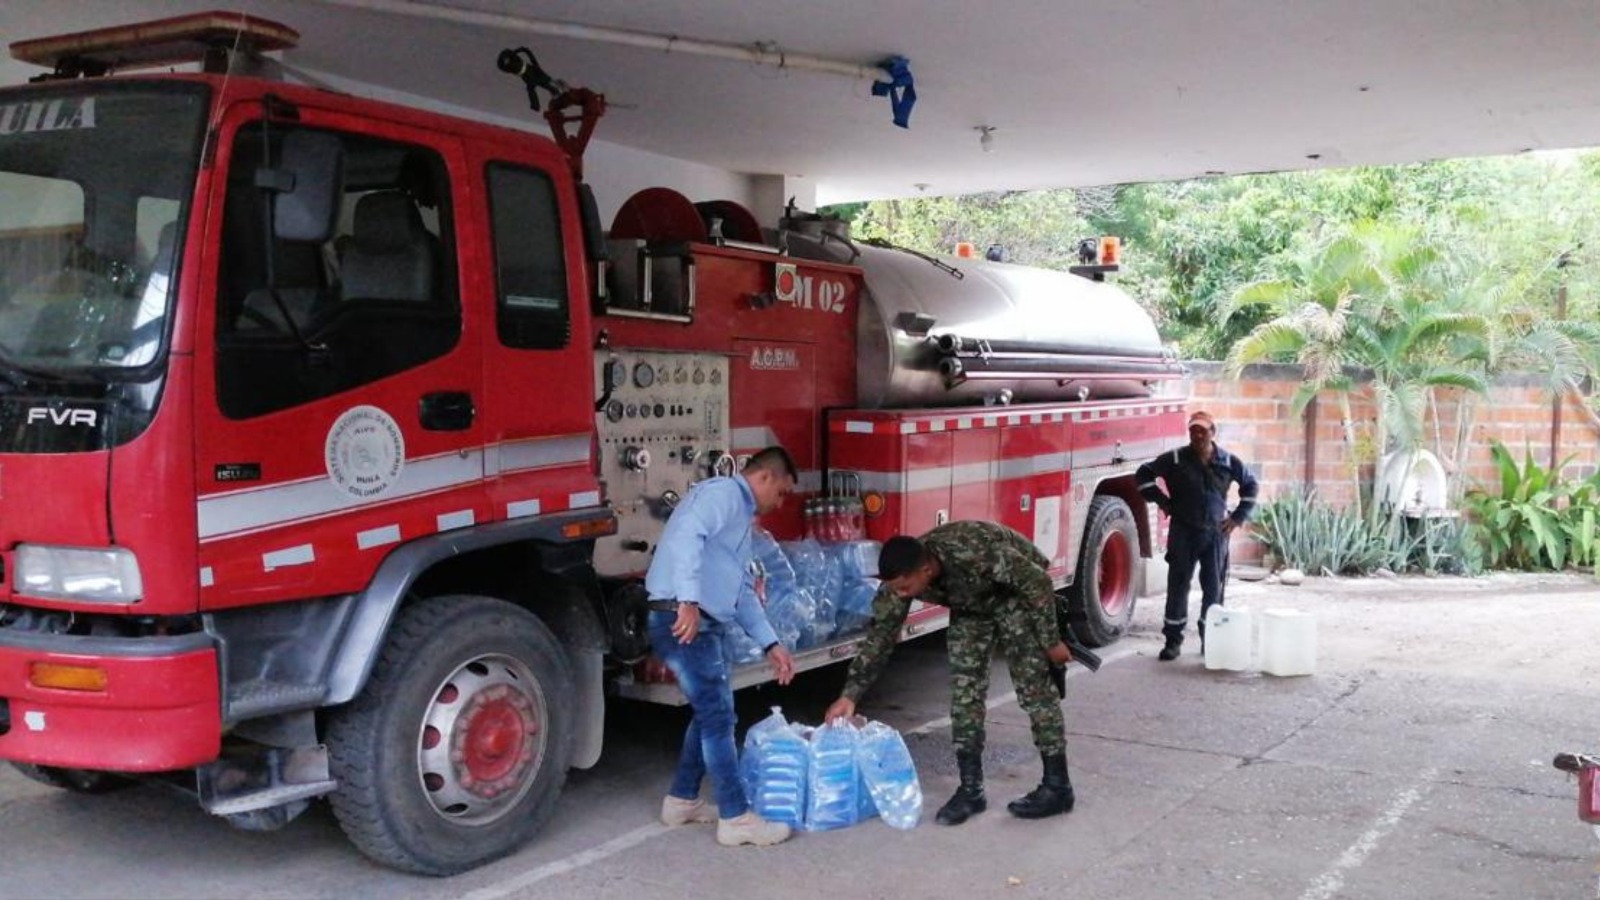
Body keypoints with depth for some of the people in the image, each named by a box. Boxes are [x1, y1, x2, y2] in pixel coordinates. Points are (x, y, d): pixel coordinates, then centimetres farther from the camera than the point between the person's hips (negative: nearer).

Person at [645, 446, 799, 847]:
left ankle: (682, 800, 28)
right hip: (682, 621, -10)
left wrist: (770, 644, 23)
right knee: (718, 716, -6)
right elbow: (687, 535, -27)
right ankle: (736, 817, 0)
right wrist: (688, 600, -35)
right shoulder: (723, 492, -6)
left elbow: (741, 592, 28)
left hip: (704, 624, 10)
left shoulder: (741, 514, 25)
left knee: (711, 712, 17)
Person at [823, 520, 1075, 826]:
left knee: (1033, 686, -9)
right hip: (972, 604, 6)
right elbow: (880, 634, -15)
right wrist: (850, 695, -19)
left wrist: (1051, 641, -21)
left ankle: (1057, 786, 0)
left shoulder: (974, 552, -42)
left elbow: (1038, 582, -30)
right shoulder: (902, 576, -24)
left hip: (1018, 593, -5)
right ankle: (970, 789, 3)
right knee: (964, 687, -2)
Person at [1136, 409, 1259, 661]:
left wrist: (1238, 517, 10)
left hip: (1215, 533, 2)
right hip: (1183, 532, -2)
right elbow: (1144, 474, 3)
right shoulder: (1175, 459, -4)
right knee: (1178, 586, 0)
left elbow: (1250, 484, 17)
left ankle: (1209, 638, 18)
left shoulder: (1228, 461, 3)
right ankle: (1173, 640, 7)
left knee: (1213, 588, 5)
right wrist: (1162, 501, -1)